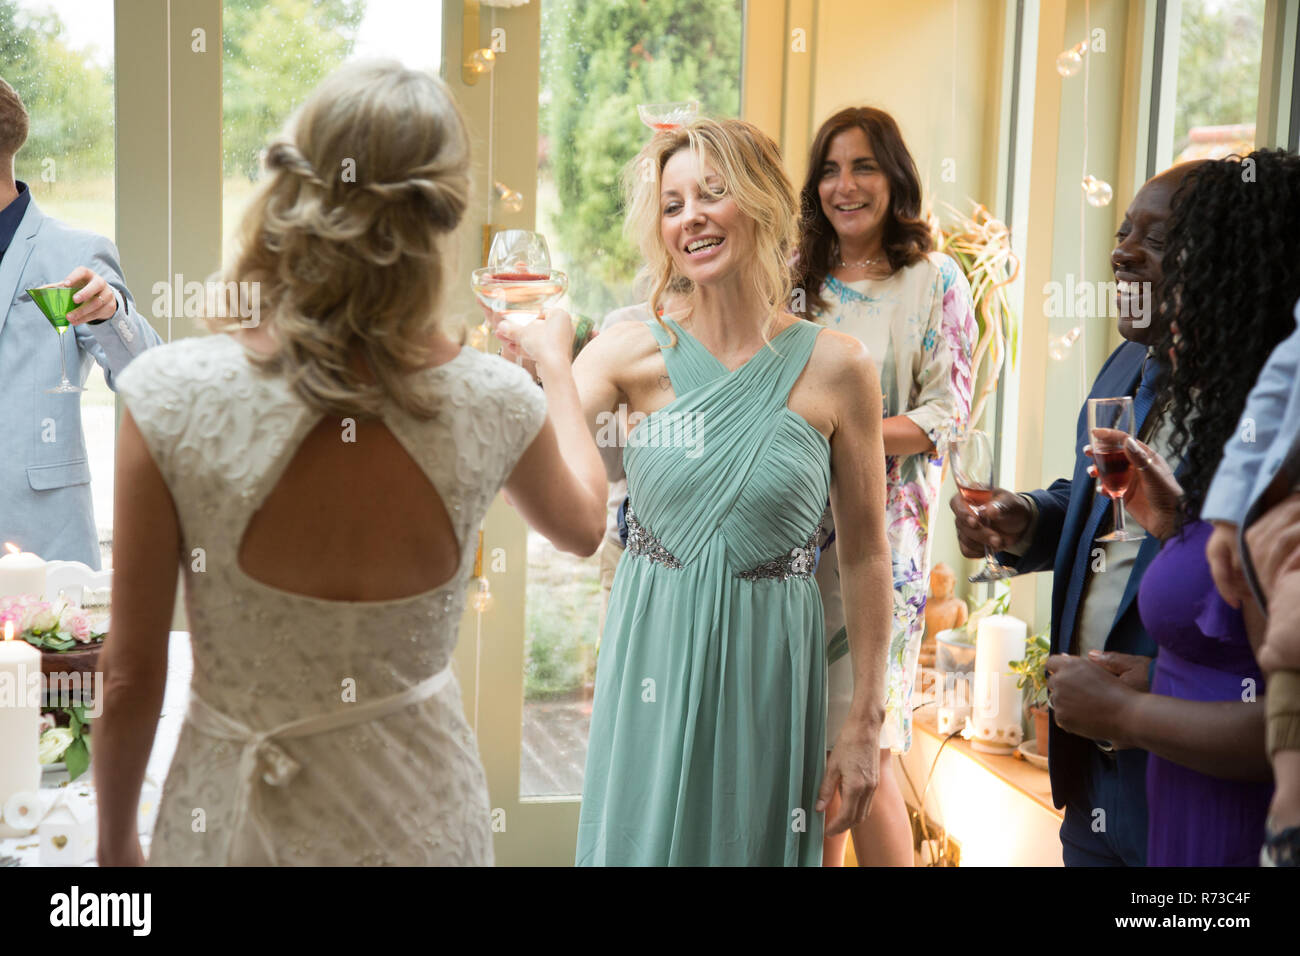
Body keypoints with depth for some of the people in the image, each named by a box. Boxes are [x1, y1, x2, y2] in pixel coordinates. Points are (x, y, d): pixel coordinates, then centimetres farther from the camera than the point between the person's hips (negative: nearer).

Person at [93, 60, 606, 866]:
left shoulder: (170, 398, -21)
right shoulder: (496, 404, -17)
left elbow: (131, 679, -12)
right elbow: (582, 524, 8)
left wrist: (114, 841, 6)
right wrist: (557, 364, 25)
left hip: (232, 812, -1)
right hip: (418, 815, 1)